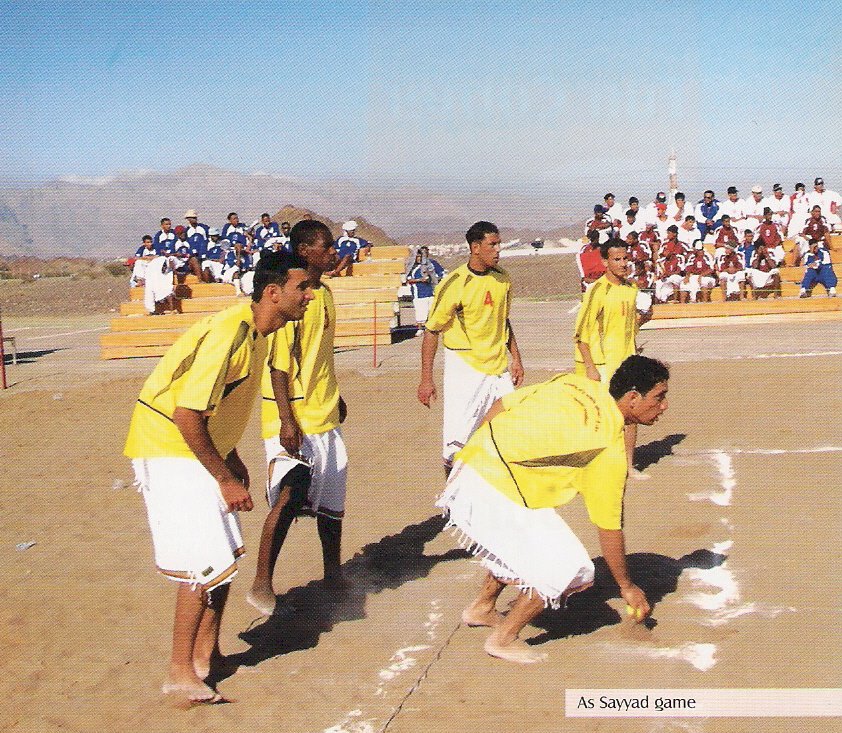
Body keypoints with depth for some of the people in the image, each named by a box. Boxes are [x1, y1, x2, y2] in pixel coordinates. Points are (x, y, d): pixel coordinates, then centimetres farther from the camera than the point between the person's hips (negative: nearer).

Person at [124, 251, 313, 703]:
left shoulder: (255, 333, 4)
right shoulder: (229, 334, -26)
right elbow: (186, 414, -29)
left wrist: (233, 462, 15)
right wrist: (225, 480, -22)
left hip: (201, 448, 10)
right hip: (169, 449, -10)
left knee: (226, 554, 12)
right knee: (205, 562, -9)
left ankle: (206, 653, 25)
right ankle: (180, 672, 3)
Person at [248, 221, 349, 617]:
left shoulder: (324, 293, 11)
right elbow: (278, 363, -20)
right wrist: (286, 420, -24)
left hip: (324, 414, 9)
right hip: (295, 417, -9)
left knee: (332, 493, 14)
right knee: (290, 496, -12)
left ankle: (333, 571, 29)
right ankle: (261, 585, -2)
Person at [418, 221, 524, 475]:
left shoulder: (502, 279, 5)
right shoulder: (455, 283, -15)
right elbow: (431, 331, -11)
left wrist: (516, 358, 16)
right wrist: (426, 380, -13)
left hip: (499, 368, 6)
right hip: (465, 368, -6)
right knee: (457, 443, -5)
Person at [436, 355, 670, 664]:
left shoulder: (574, 383, 7)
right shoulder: (609, 449, -11)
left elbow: (501, 405, 10)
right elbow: (609, 527, -3)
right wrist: (627, 587, 12)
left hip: (469, 467, 9)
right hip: (495, 500, -9)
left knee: (527, 542, 31)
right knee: (572, 571, 0)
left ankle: (482, 608, 42)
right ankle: (503, 639, 13)